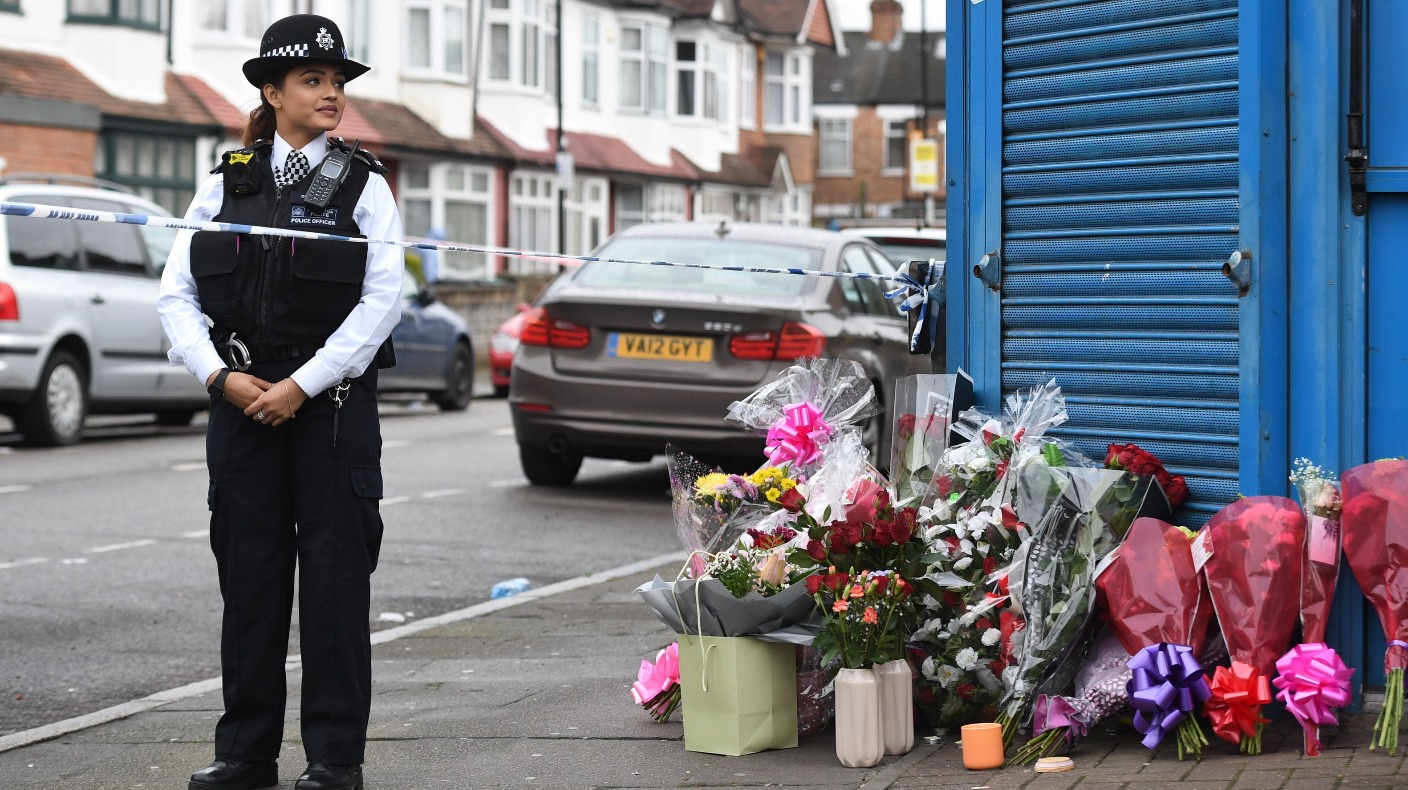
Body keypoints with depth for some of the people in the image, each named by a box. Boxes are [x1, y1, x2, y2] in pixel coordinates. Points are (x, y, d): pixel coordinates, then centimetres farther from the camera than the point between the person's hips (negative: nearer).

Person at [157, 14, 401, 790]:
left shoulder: (363, 185, 2)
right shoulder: (225, 183, 8)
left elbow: (381, 301, -7)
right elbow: (177, 294, 5)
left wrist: (300, 386, -12)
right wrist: (222, 377, -9)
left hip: (332, 405, -2)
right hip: (241, 404, 2)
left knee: (334, 575, 0)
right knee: (248, 573, 6)